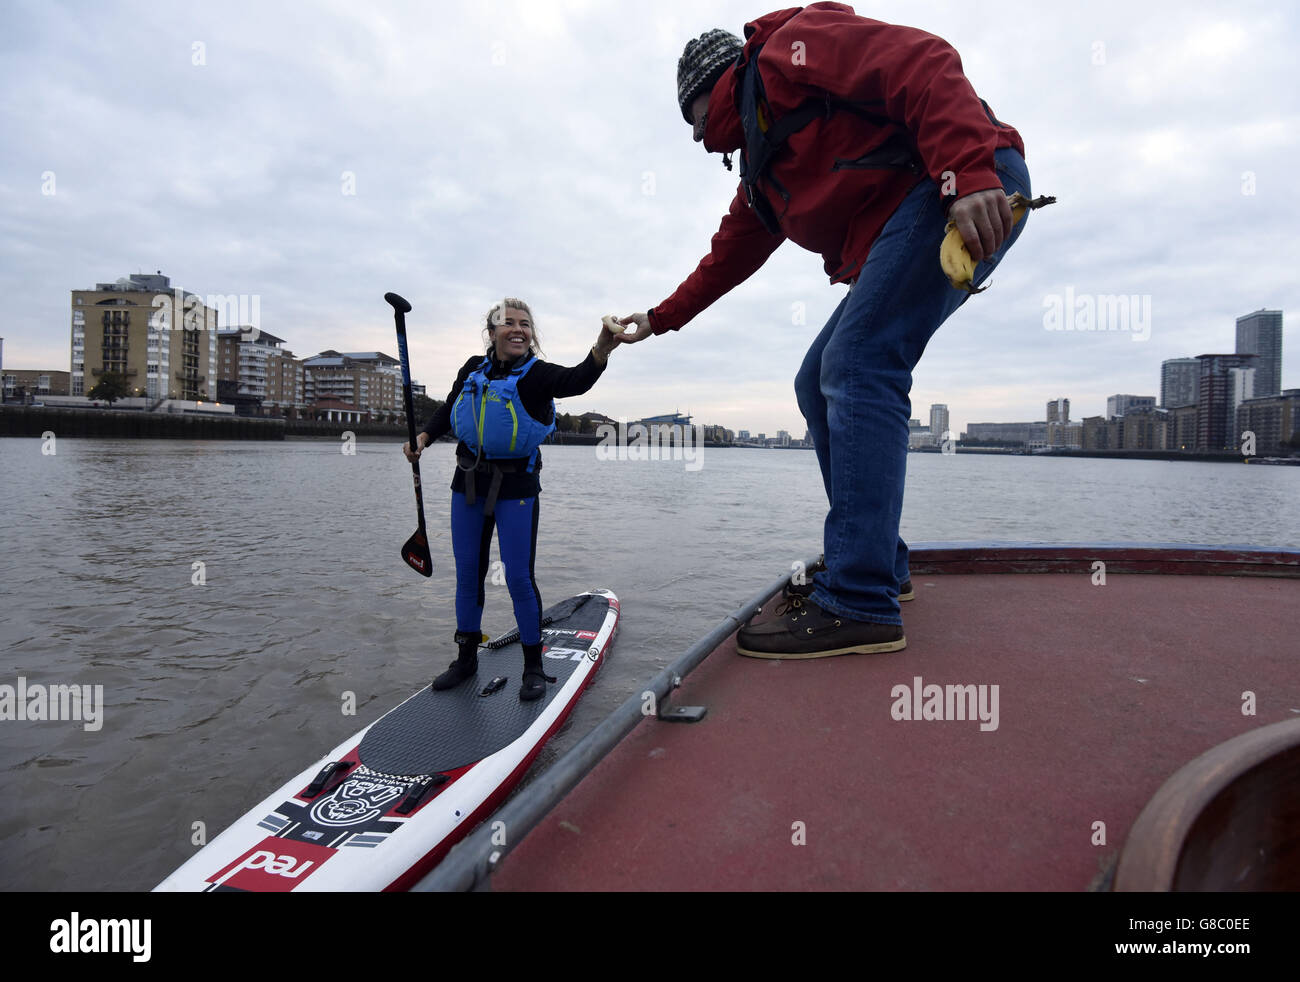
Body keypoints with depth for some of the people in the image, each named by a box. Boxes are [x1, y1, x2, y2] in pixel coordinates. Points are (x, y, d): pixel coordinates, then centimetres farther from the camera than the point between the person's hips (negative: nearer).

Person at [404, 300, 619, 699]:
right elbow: (449, 408, 20)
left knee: (519, 576, -5)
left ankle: (534, 665, 12)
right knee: (467, 572, 12)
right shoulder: (473, 369, 4)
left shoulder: (537, 374, -11)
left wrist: (600, 351, -53)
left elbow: (575, 381, -33)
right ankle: (466, 658, 29)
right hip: (468, 481, 5)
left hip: (516, 485, -5)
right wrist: (424, 437, 2)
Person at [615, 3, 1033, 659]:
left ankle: (859, 605, -22)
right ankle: (880, 565, 10)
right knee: (819, 385, 4)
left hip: (970, 193, -9)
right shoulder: (759, 168, 27)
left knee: (857, 367, -22)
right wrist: (659, 319, 40)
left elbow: (920, 64, -13)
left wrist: (967, 171, -26)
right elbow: (728, 258, 35)